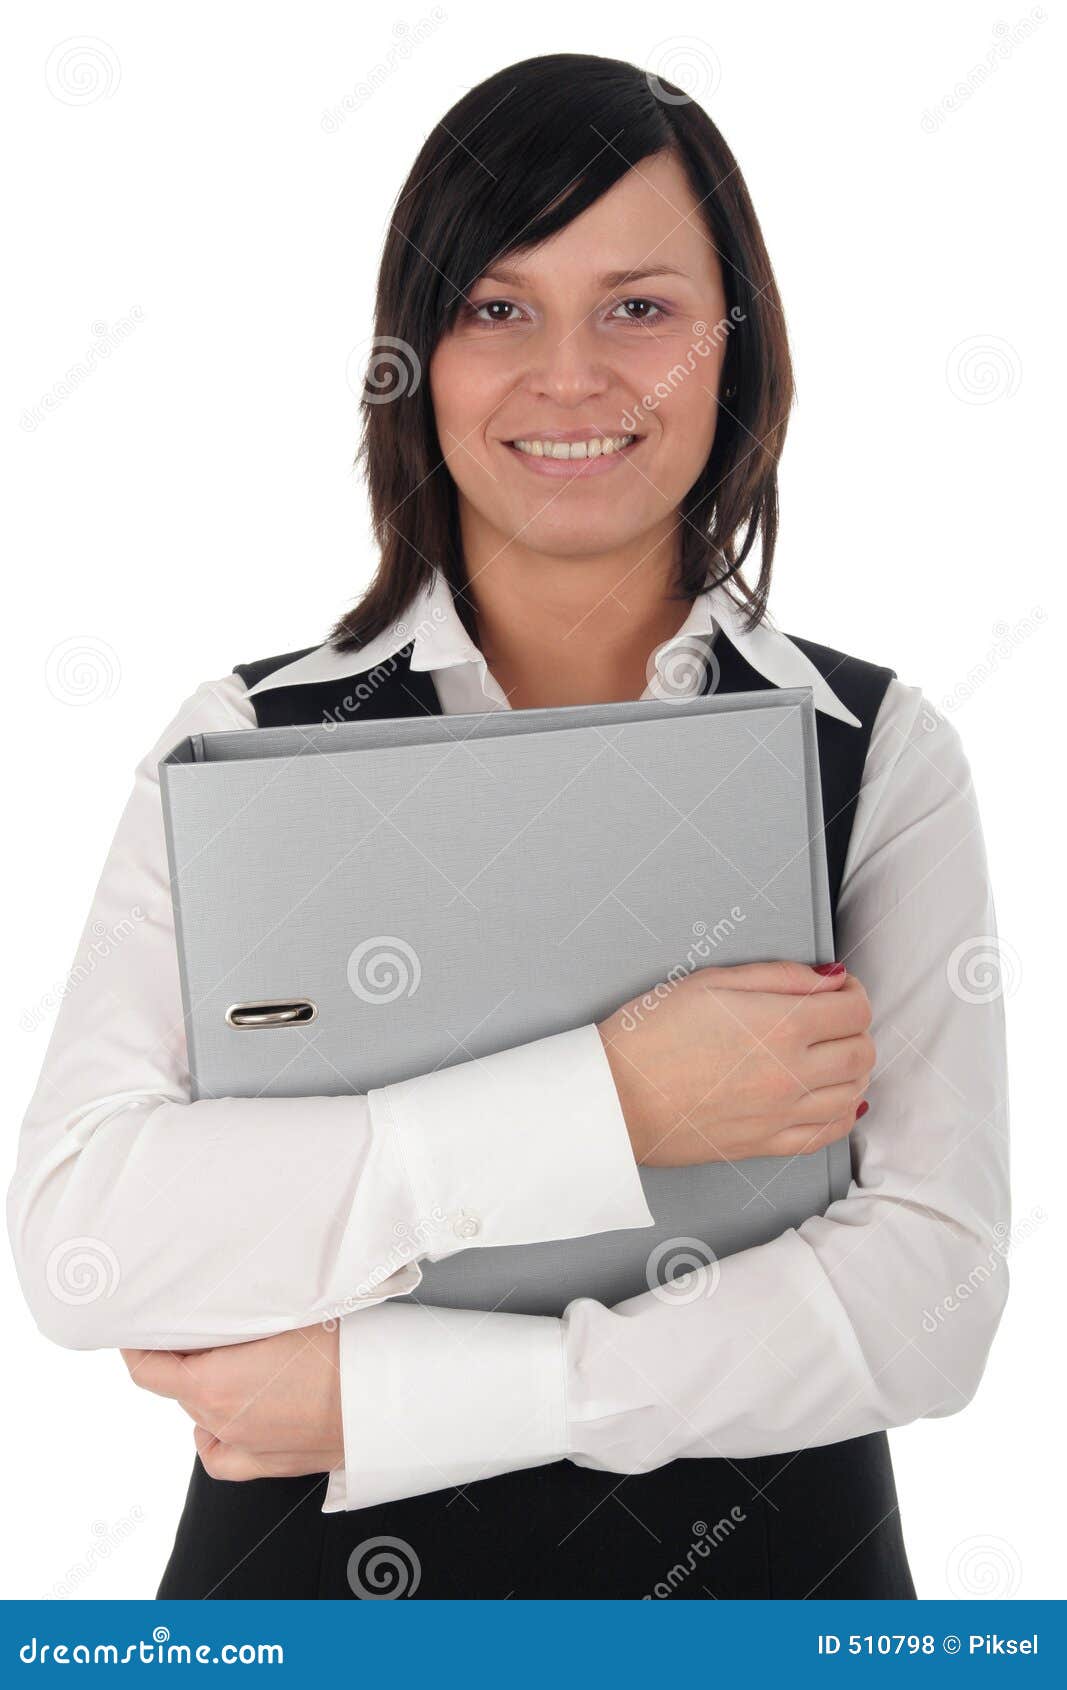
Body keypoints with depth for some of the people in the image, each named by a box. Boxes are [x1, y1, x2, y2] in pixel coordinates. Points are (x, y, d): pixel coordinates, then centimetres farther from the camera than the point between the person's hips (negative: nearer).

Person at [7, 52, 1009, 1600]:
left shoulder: (878, 754, -7)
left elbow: (929, 1297, -16)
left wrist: (384, 1392, -21)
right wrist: (610, 1100, -26)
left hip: (755, 1577, 0)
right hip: (320, 1580, 0)